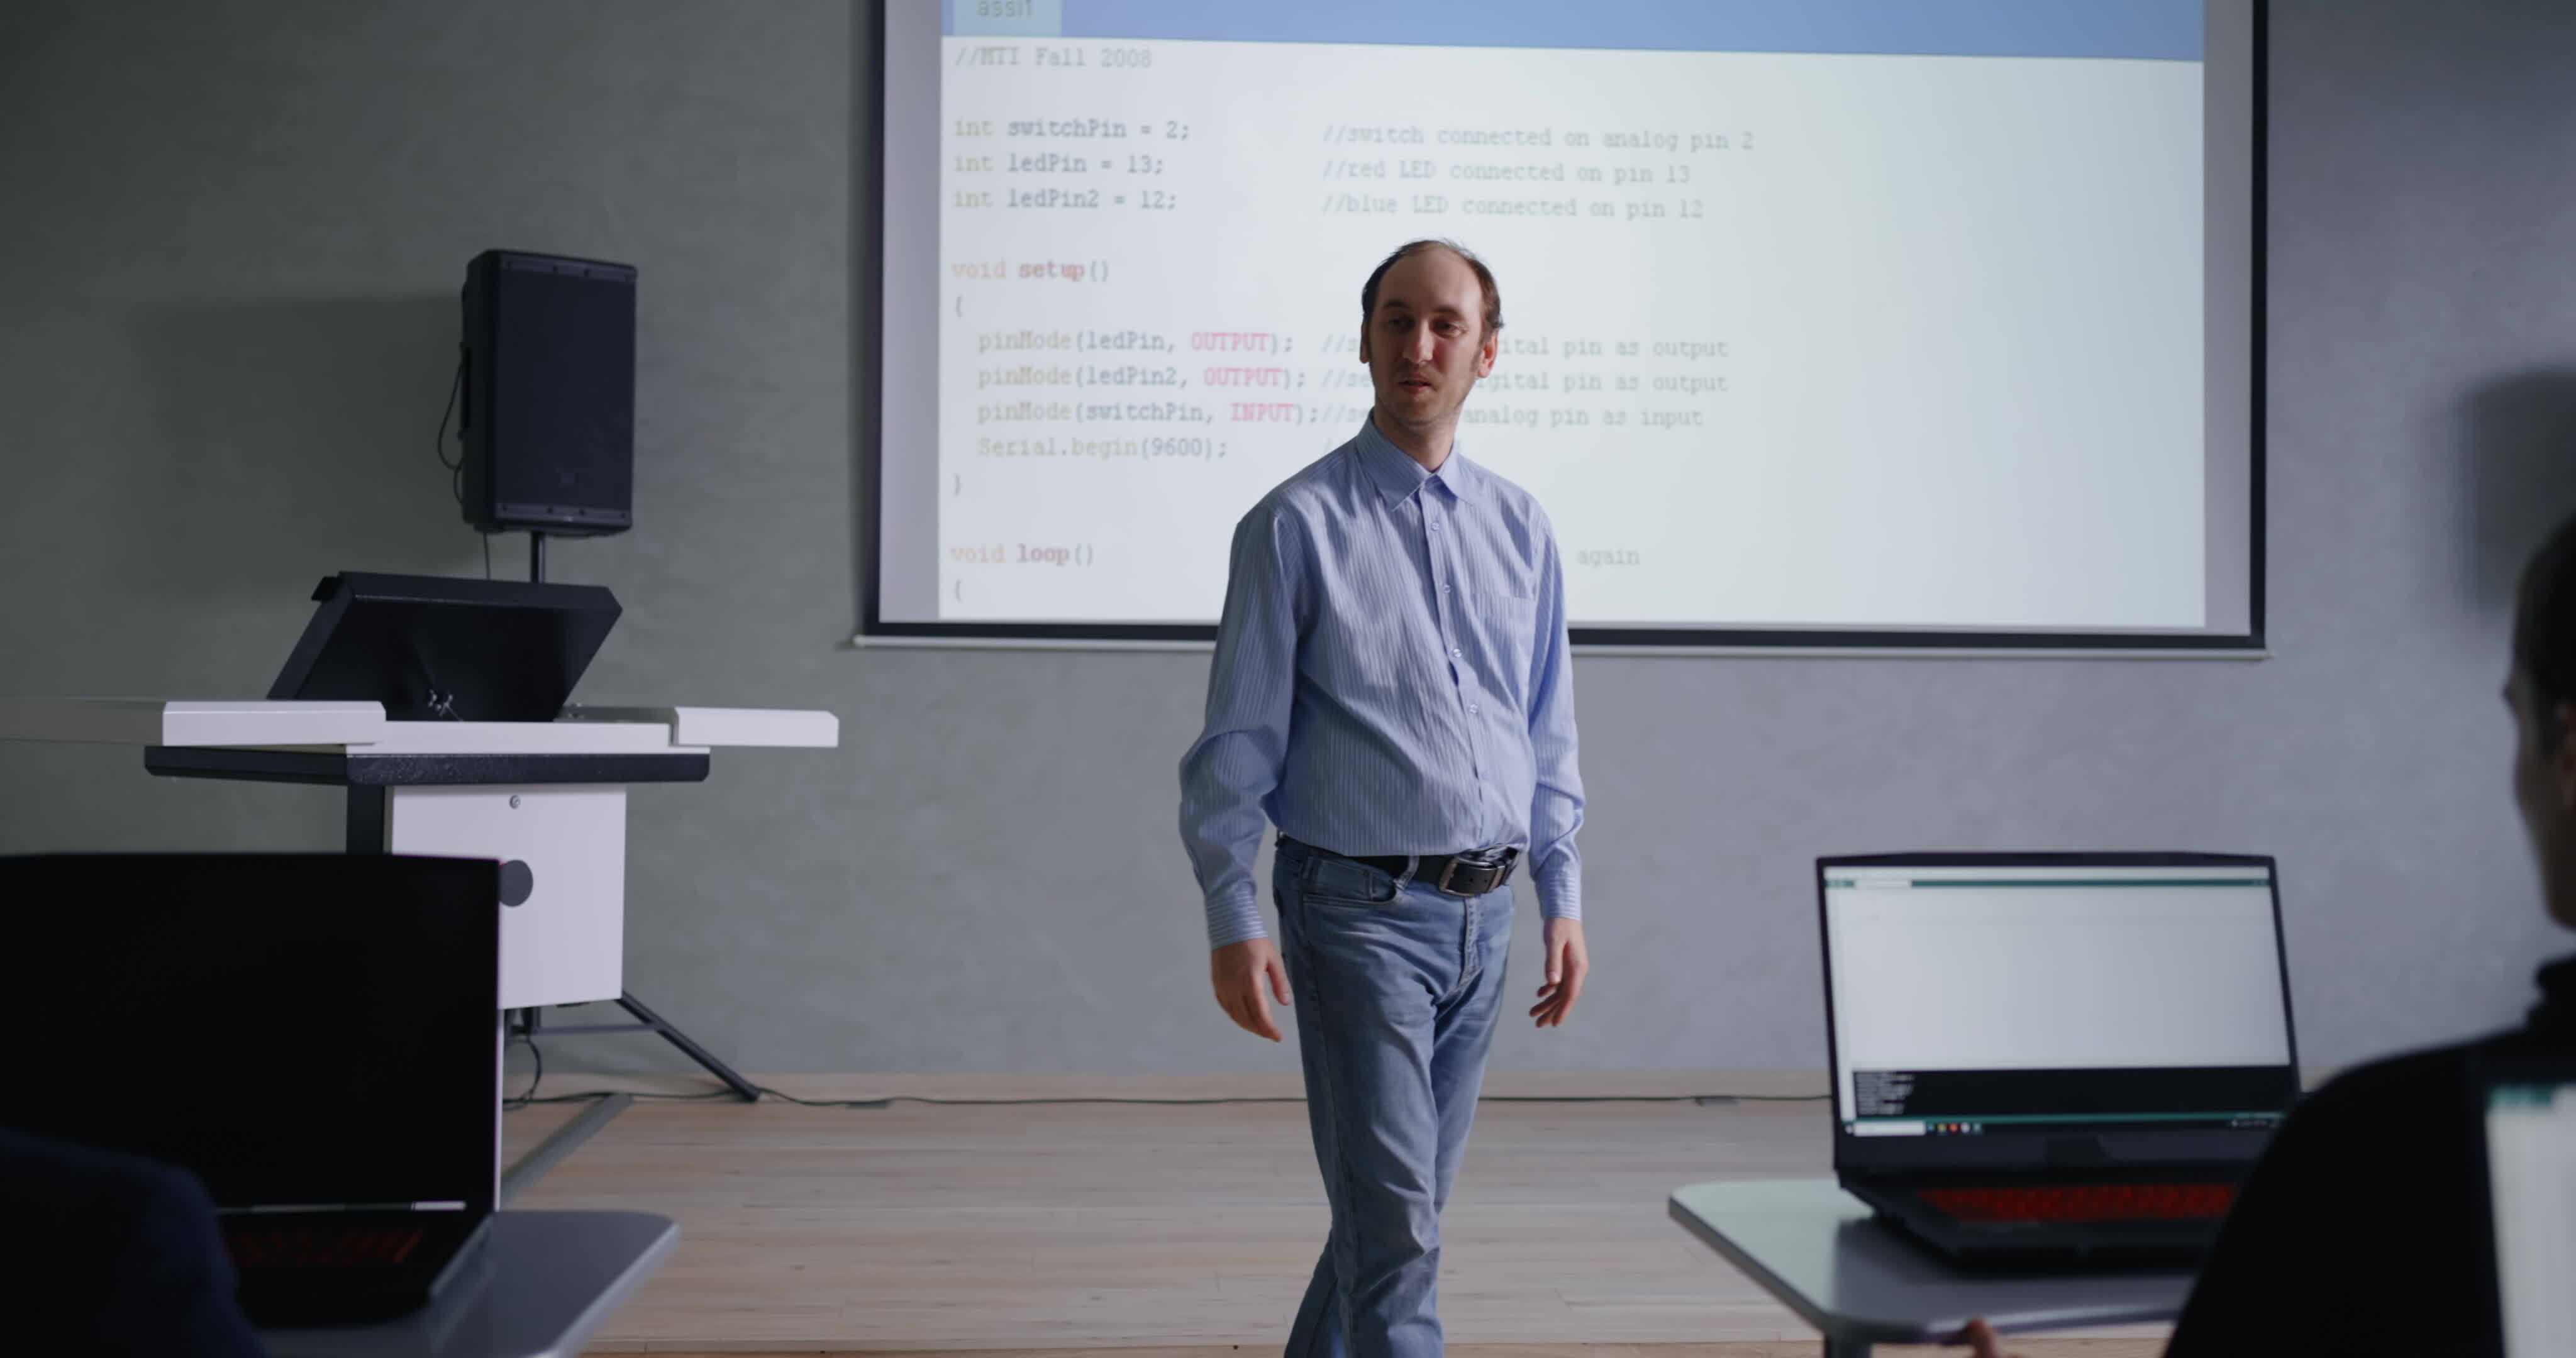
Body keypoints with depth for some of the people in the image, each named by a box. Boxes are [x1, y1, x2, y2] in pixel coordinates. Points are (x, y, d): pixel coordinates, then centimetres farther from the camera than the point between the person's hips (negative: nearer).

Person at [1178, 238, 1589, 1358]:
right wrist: (1232, 920, -10)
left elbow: (1548, 733, 15)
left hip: (1482, 915, 5)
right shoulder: (1296, 525, -5)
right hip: (1362, 913, -5)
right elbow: (1237, 742, -5)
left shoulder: (1519, 529, 10)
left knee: (1402, 1209, 15)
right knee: (1395, 1228, -8)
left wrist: (1562, 898, 10)